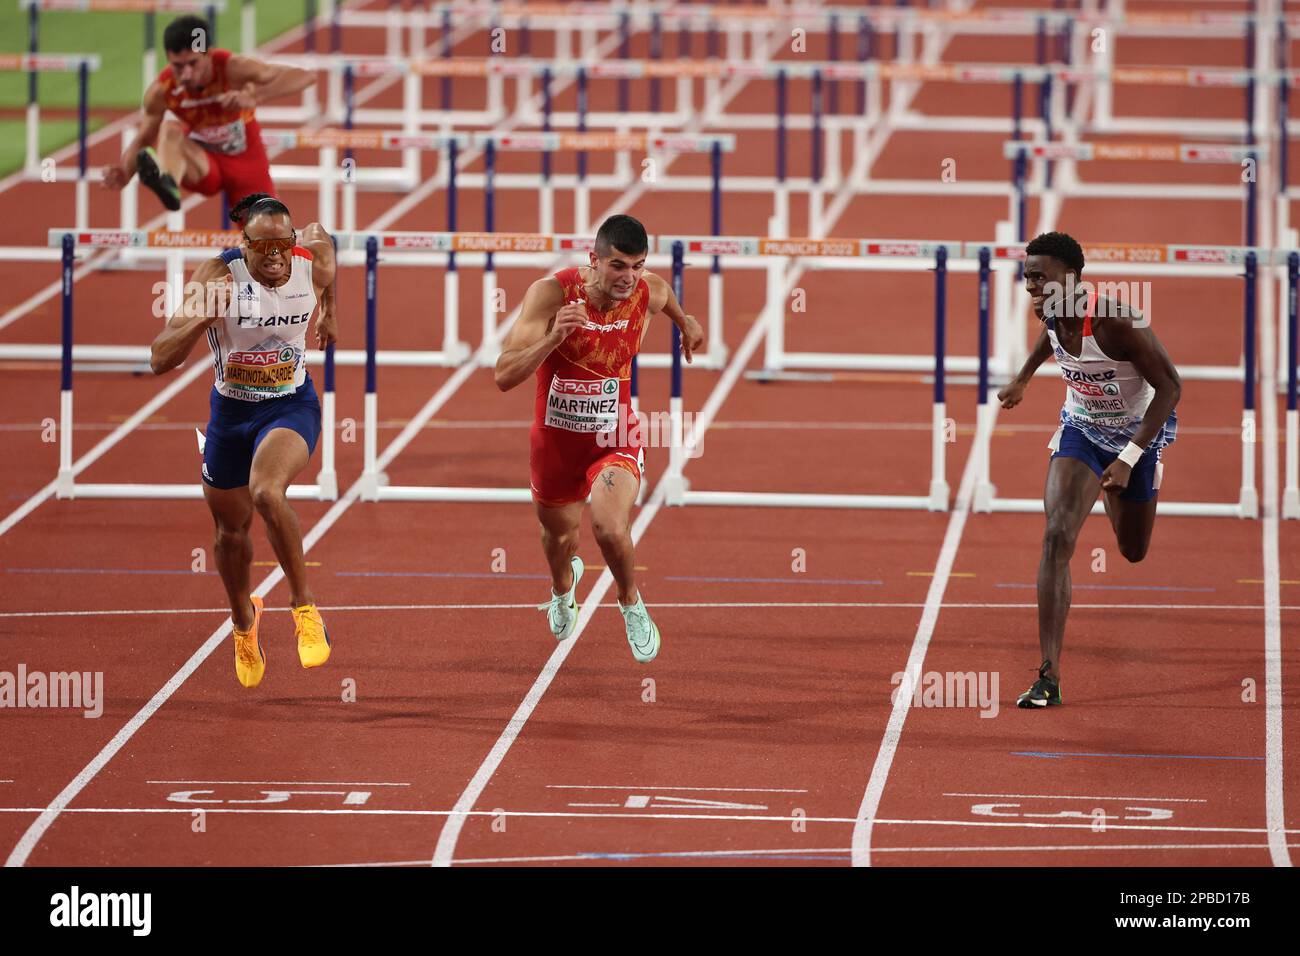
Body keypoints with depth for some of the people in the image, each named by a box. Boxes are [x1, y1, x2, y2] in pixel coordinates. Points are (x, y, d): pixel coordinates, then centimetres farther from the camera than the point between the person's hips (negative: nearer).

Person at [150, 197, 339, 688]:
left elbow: (322, 236, 14)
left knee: (266, 492, -32)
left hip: (292, 407, -1)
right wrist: (201, 320, -45)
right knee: (231, 527, 17)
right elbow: (160, 360, -28)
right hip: (231, 409, 1)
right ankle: (244, 621, 48)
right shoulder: (219, 276, -23)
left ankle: (305, 608, -18)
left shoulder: (314, 262, -16)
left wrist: (329, 312, 22)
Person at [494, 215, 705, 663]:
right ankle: (564, 586, 62)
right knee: (558, 534, 23)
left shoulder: (649, 292, -17)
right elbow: (504, 376, -32)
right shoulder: (551, 293, -26)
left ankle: (631, 604, 7)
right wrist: (553, 337, -46)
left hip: (615, 438, 0)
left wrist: (685, 321, 31)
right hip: (556, 438, 0)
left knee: (610, 528, -26)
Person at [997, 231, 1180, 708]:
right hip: (1081, 431, 3)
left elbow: (1170, 386, -27)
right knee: (1058, 536, -20)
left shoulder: (1117, 323, -34)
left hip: (1137, 435, -3)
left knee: (1133, 552, 18)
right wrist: (1022, 379, 24)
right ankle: (1049, 676, -22)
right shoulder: (1051, 311, -16)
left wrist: (1129, 458, -30)